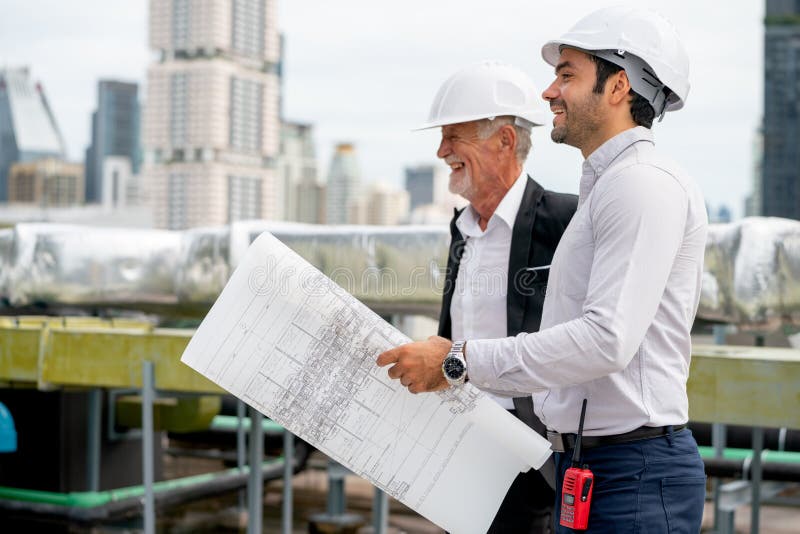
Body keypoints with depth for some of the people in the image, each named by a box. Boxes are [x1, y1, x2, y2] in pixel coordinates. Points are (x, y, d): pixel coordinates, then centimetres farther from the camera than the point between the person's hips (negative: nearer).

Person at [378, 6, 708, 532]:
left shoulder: (645, 182, -12)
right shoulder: (605, 187, 20)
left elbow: (608, 339, -23)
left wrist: (460, 361, -19)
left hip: (635, 475, -9)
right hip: (582, 467, 9)